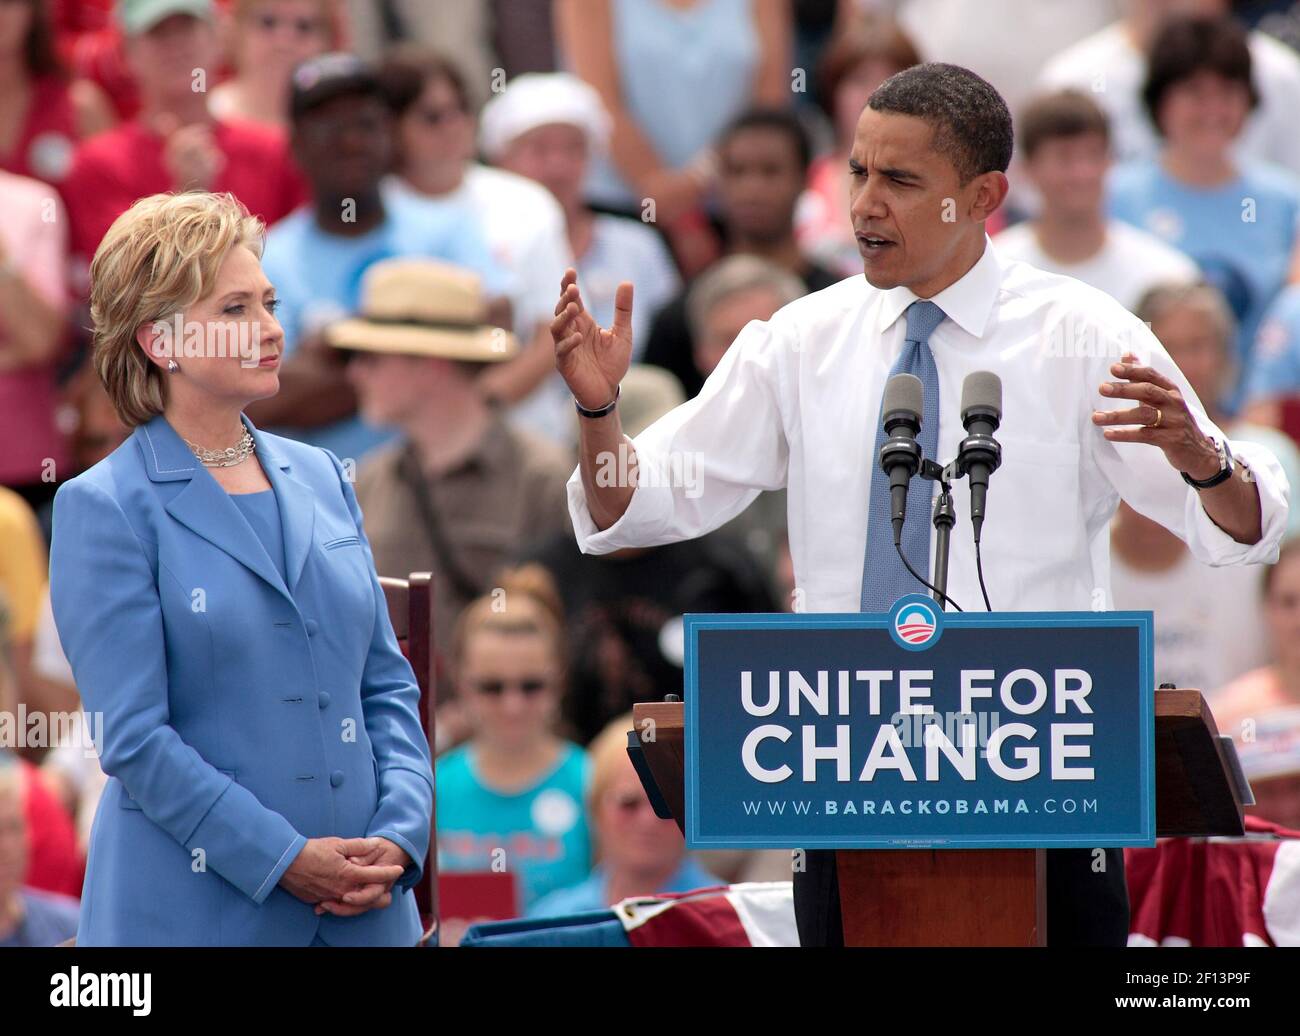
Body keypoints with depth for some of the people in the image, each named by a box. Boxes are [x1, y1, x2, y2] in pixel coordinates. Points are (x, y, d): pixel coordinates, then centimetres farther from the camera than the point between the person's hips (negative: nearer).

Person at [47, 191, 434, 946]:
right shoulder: (107, 508, -6)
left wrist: (399, 836, -3)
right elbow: (133, 737, -11)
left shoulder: (322, 479, 12)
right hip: (197, 911, -5)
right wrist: (283, 859, -16)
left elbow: (388, 684, 13)